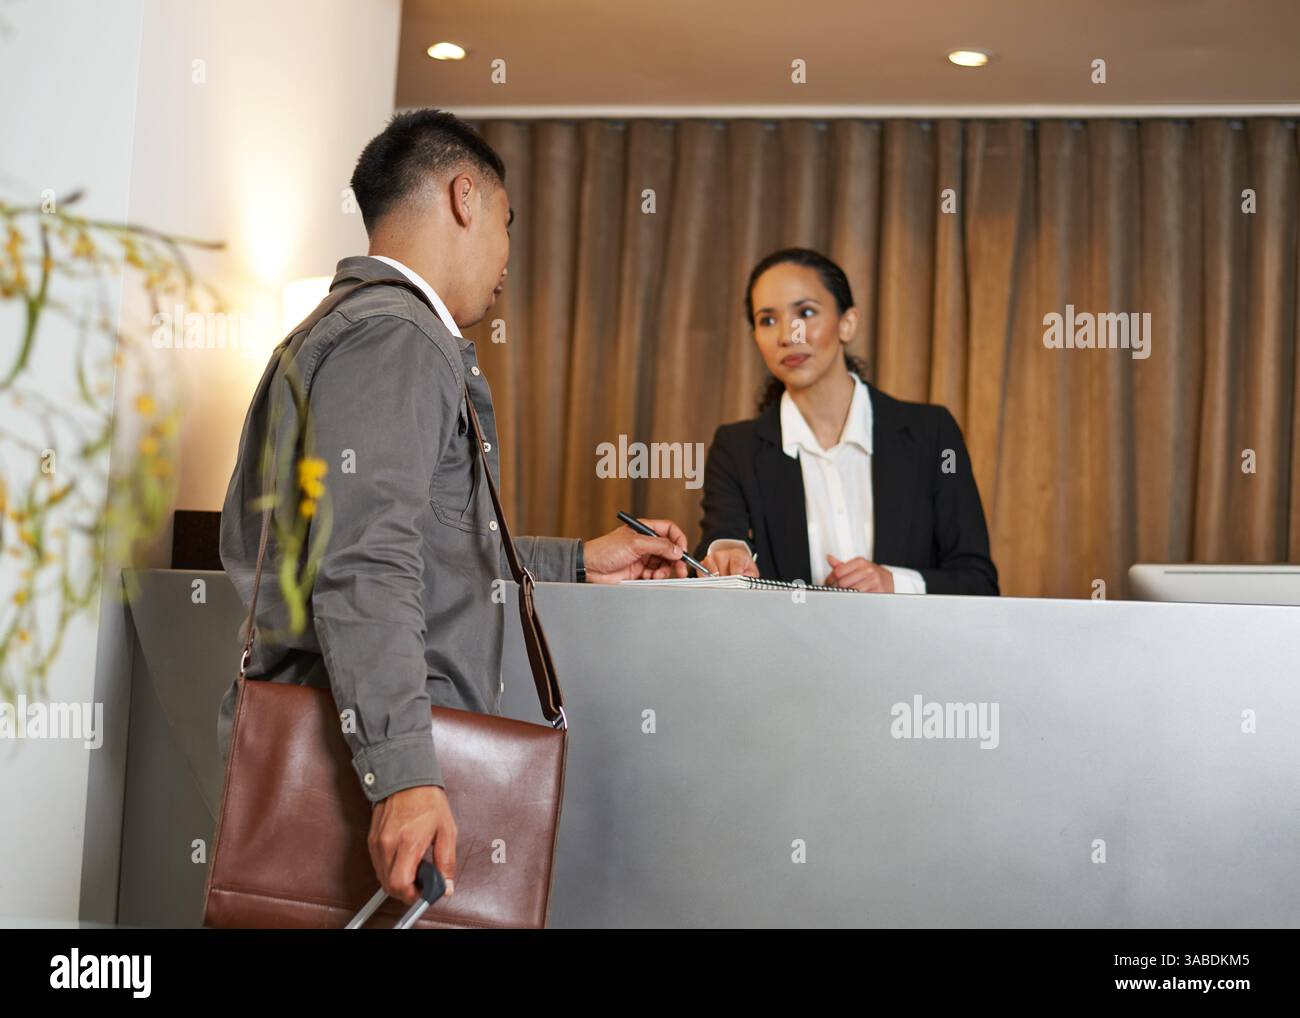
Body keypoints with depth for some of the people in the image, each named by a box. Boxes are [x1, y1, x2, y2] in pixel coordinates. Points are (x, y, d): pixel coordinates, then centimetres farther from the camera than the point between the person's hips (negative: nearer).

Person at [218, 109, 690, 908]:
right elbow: (365, 569, -23)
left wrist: (578, 562, 27)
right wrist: (404, 775, -29)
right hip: (366, 752, -10)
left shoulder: (346, 329, 23)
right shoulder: (397, 339, -10)